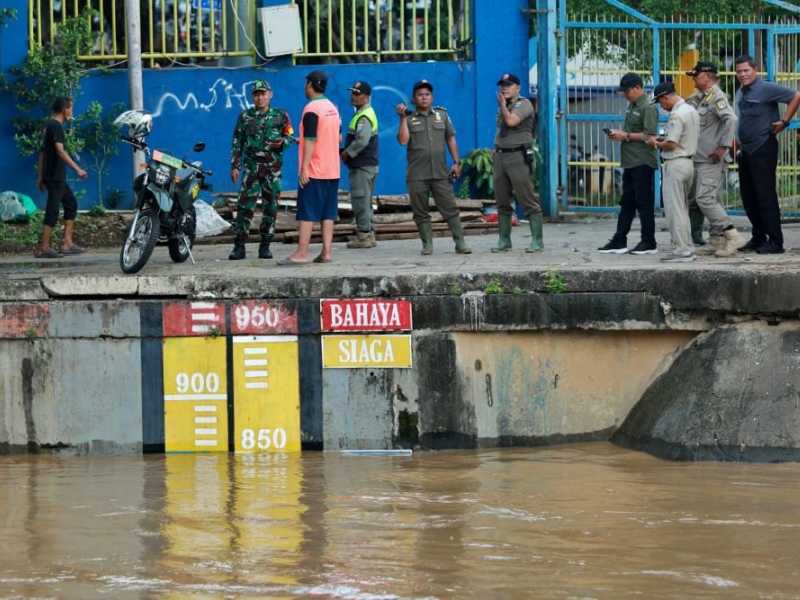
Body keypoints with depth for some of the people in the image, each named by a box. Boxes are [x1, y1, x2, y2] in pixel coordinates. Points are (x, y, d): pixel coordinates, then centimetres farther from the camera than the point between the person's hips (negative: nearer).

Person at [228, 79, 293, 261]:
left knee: (270, 208, 2)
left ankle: (265, 246, 11)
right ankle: (239, 247, -8)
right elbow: (237, 143, 10)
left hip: (273, 169, 0)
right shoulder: (245, 117, 8)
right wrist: (235, 166, 3)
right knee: (244, 206, -9)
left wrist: (282, 142, -14)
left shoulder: (280, 116, 6)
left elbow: (290, 137, 9)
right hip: (251, 167, 0)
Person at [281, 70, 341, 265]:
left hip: (314, 172, -8)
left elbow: (310, 140, -18)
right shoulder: (333, 108, 13)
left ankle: (301, 253, -9)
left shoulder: (311, 109, -14)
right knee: (328, 213, 8)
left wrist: (304, 168, -18)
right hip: (332, 170, 8)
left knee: (307, 213, -7)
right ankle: (327, 251, 5)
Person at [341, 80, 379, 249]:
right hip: (367, 165, 11)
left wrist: (347, 153, -14)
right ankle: (369, 235, 19)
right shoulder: (366, 114, 17)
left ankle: (363, 236, -6)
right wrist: (346, 152, 12)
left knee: (360, 200, -8)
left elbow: (361, 141, -27)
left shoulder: (364, 117, -16)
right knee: (365, 201, 14)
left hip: (362, 166, -11)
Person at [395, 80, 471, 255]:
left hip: (440, 173, 1)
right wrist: (403, 118, -12)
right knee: (420, 212, 1)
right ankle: (427, 244, 8)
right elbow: (403, 140, -8)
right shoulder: (409, 118, 5)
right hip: (417, 175, 0)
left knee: (450, 208, -4)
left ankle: (460, 243, -3)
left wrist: (456, 162, 5)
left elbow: (451, 139, 12)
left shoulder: (442, 114, 11)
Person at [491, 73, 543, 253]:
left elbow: (511, 121, -20)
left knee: (528, 201, -9)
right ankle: (504, 240, 13)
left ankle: (537, 241, -9)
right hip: (500, 155, 8)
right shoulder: (503, 107, 19)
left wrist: (503, 104, -6)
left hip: (518, 156, -8)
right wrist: (496, 150, 13)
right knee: (502, 202, 8)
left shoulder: (523, 104, -5)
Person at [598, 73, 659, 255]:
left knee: (644, 203, -3)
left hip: (643, 163, -9)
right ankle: (619, 242, 12)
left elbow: (649, 136, -19)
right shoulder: (631, 106, 16)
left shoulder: (648, 108, -13)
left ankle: (649, 243, 3)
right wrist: (618, 134, 7)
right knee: (627, 203, 10)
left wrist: (626, 136, -16)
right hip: (630, 162, 9)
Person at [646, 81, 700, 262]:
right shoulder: (692, 111, 12)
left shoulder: (676, 115, -18)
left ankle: (681, 250, -6)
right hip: (689, 163, 10)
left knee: (674, 209, -5)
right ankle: (687, 248, 17)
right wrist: (663, 139, 16)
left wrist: (655, 143, -3)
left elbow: (672, 144, -21)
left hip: (675, 164, -10)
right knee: (683, 208, 15)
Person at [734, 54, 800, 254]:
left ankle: (775, 242, -7)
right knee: (748, 196, 11)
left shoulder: (766, 88, -11)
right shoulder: (741, 93, 14)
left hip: (763, 149, -9)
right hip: (746, 151, 9)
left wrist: (784, 121, -12)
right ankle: (758, 238, 20)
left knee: (765, 195, -9)